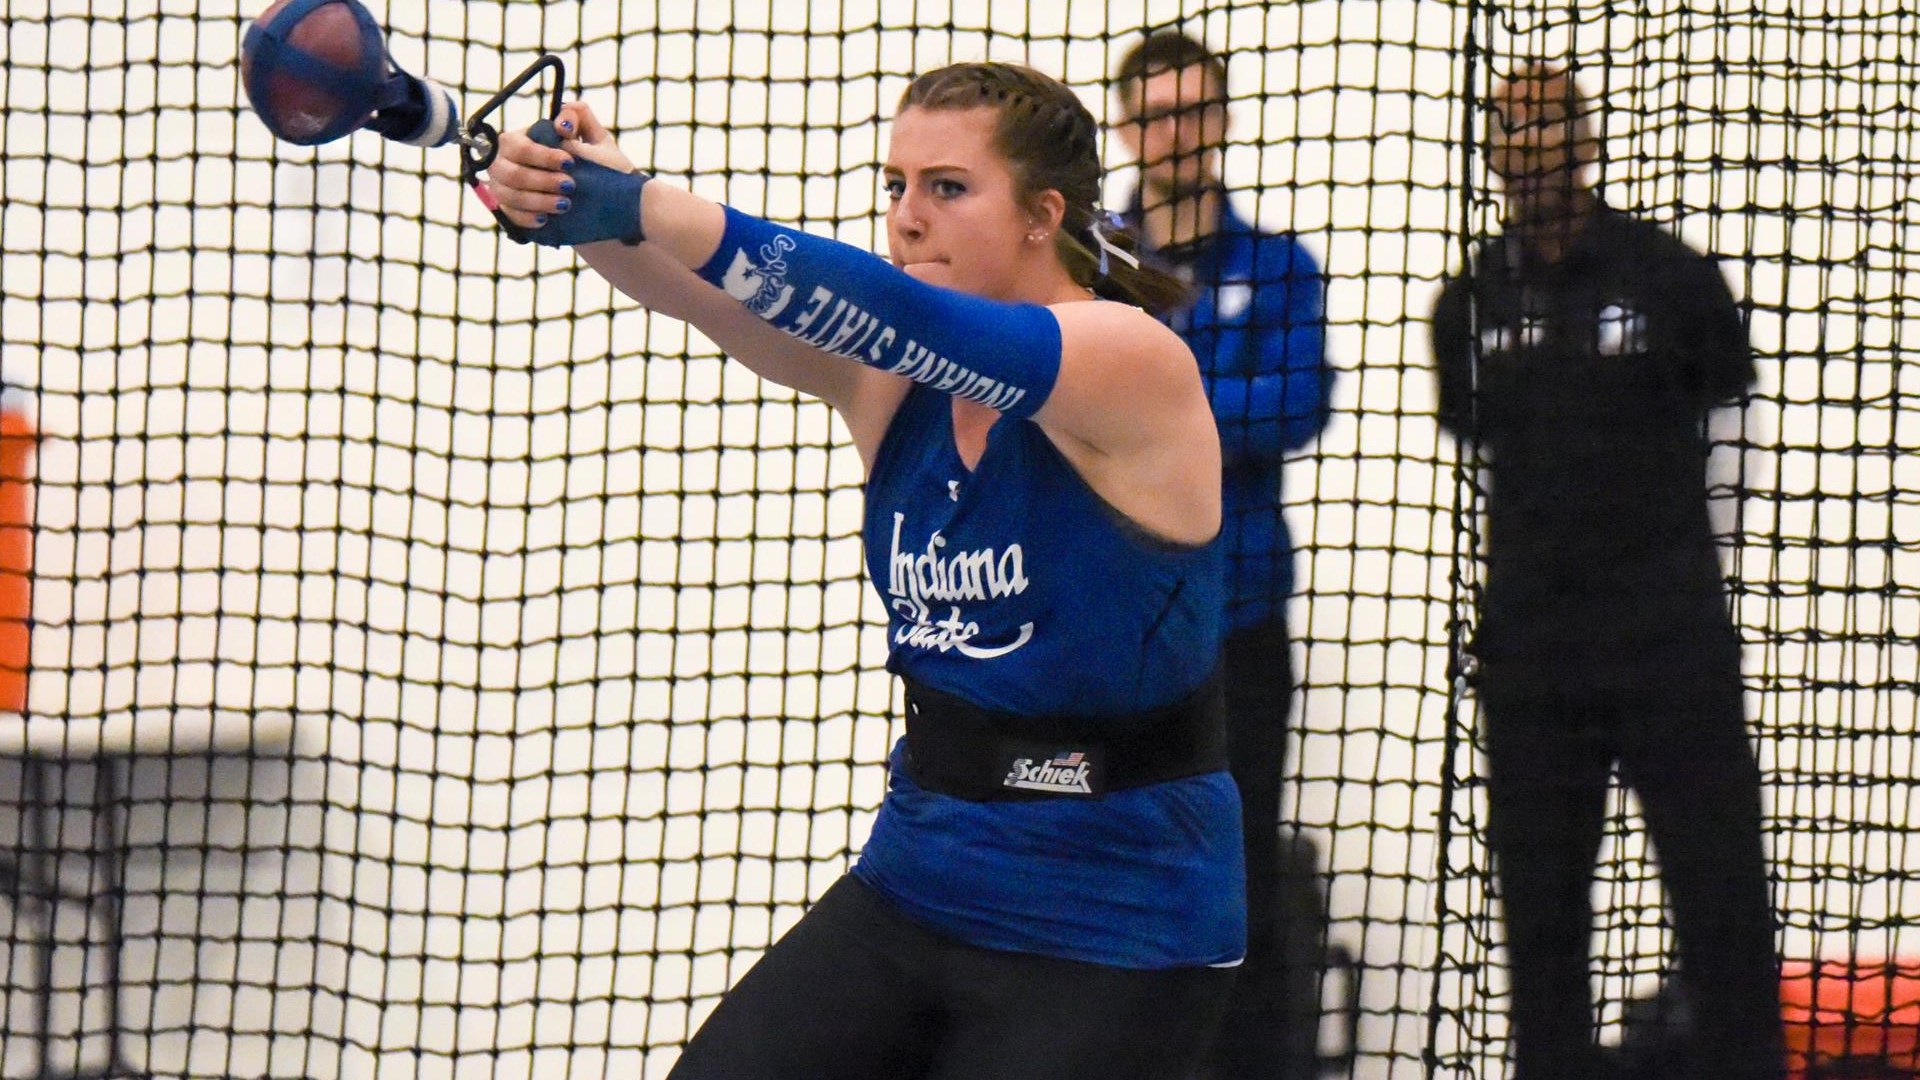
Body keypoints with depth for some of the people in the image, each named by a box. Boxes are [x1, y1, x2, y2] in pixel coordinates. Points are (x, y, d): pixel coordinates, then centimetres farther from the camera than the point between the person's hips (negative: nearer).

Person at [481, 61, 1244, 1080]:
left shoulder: (1133, 364, -15)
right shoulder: (889, 377, 3)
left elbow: (896, 319, -29)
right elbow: (721, 299, -15)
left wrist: (654, 209, -39)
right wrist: (577, 206, -37)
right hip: (921, 878, 6)